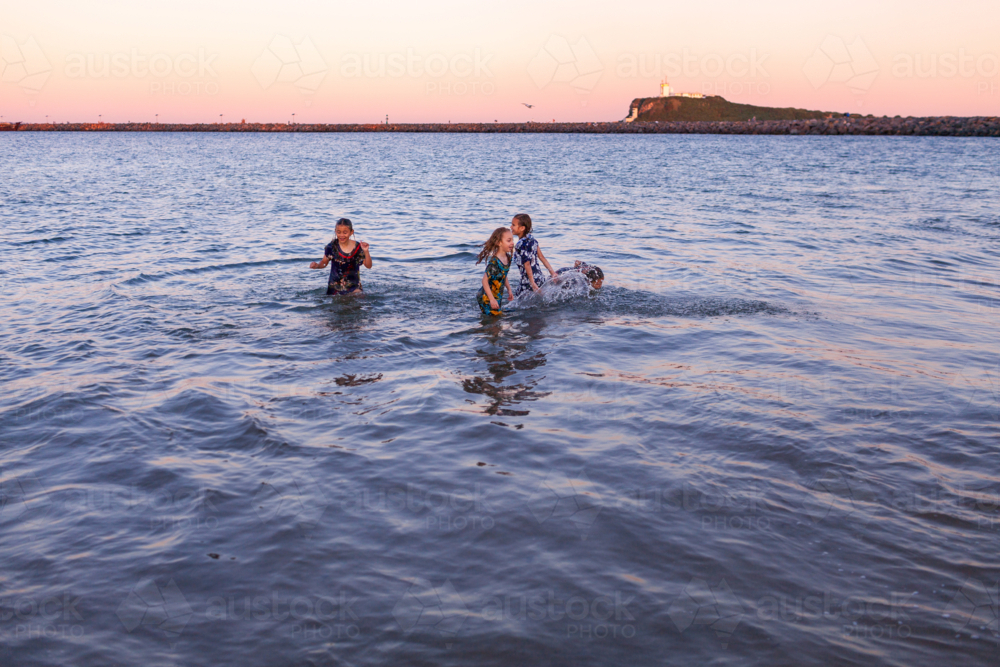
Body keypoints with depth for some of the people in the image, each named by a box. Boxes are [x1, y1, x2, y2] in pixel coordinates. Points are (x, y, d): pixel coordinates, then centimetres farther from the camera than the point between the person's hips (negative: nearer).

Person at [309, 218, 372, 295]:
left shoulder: (357, 247, -10)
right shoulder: (332, 246, -8)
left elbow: (368, 266, -10)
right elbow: (324, 262, 4)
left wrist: (366, 251, -26)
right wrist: (317, 265, -18)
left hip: (354, 286, -1)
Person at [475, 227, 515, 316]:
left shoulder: (508, 258, 1)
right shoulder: (494, 261, -26)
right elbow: (485, 280, -24)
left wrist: (509, 289, 16)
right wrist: (492, 299, -26)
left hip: (497, 296, 9)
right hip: (486, 298, -9)